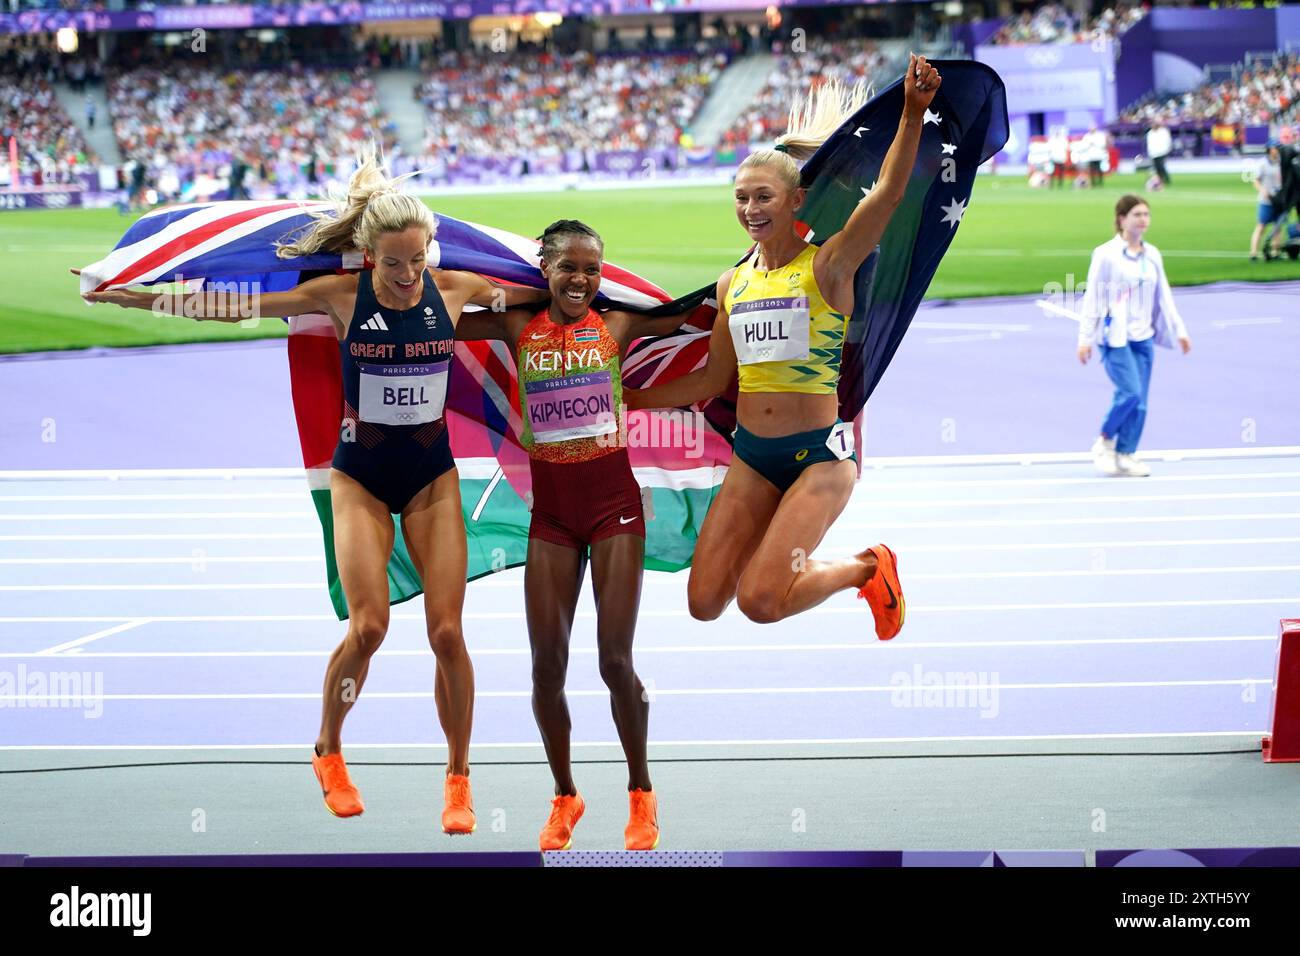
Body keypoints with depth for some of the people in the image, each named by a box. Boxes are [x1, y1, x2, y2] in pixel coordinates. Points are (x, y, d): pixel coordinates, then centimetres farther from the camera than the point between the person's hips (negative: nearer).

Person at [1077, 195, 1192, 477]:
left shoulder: (1152, 255, 10)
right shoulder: (1106, 254, -6)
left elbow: (1164, 296, 17)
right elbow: (1092, 298, -5)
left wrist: (1179, 330, 14)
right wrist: (1085, 338, -7)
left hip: (1143, 337, 5)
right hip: (1115, 337, -5)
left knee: (1139, 401, 1)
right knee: (1130, 392, -16)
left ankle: (1125, 455, 11)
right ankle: (1104, 442, 5)